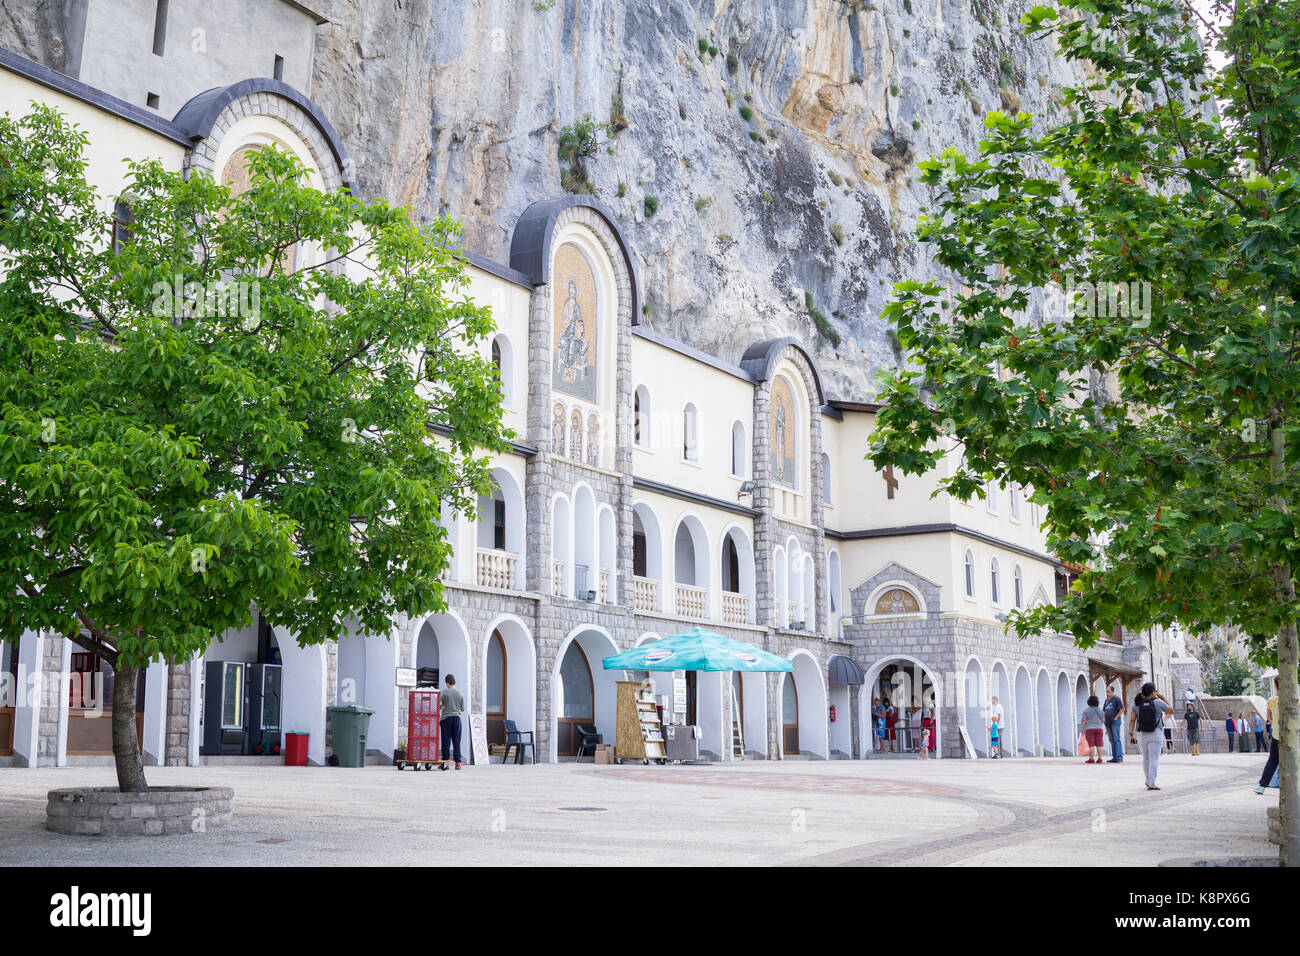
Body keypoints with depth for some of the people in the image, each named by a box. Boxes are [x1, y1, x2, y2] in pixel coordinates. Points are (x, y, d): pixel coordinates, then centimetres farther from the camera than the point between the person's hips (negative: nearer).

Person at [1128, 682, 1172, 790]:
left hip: (1141, 735, 3)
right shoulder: (1158, 703, -7)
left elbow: (1132, 719, -2)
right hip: (1155, 734, -3)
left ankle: (1148, 781, 31)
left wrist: (1131, 735, 2)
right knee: (1154, 760, -3)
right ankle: (1151, 784, -9)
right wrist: (1163, 698, 17)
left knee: (1145, 759, 18)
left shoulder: (1137, 704, 0)